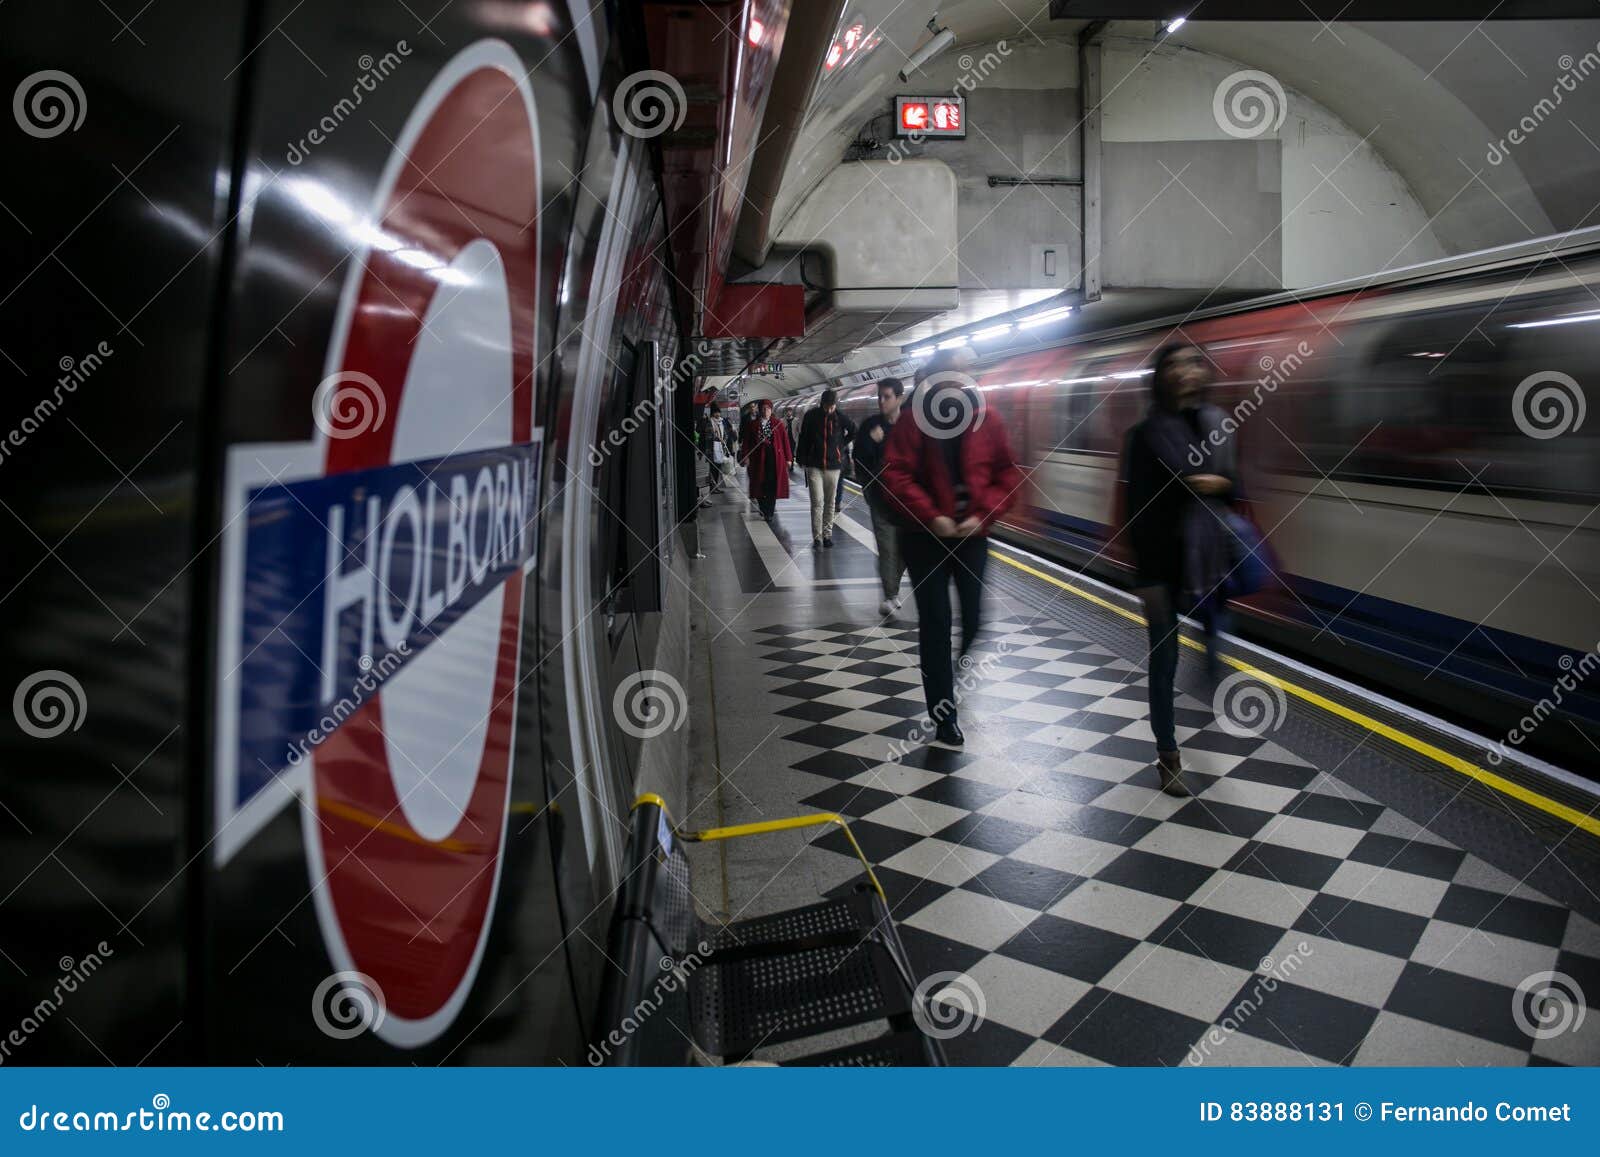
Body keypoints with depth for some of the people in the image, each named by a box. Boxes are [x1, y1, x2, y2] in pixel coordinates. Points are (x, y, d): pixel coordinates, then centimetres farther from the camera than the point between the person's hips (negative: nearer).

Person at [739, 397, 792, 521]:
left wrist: (788, 458, -1)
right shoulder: (753, 425, 6)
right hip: (758, 458, 1)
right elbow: (746, 442, 4)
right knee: (760, 485, 3)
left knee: (772, 485, -3)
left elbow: (785, 440, 3)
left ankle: (769, 512, 3)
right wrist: (746, 457, -6)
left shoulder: (778, 424, 4)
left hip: (775, 458, -1)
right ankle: (764, 509, 18)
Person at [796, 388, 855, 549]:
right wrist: (801, 458, 4)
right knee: (817, 502, -8)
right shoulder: (811, 416, -4)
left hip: (833, 465, 2)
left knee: (830, 502, 8)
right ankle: (817, 537, -6)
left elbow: (854, 431, 15)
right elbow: (803, 438, 4)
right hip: (814, 466, -2)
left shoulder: (840, 418, -2)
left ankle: (827, 534, 18)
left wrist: (842, 445, 10)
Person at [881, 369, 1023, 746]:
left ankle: (955, 676, 37)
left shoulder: (985, 420, 1)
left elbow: (1008, 474, 2)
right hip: (925, 536, -2)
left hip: (972, 534, 3)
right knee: (935, 623, 0)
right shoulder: (915, 420, -6)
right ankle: (944, 716, 8)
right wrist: (931, 516, -20)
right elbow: (895, 474, -12)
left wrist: (983, 515, -12)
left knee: (974, 618, 4)